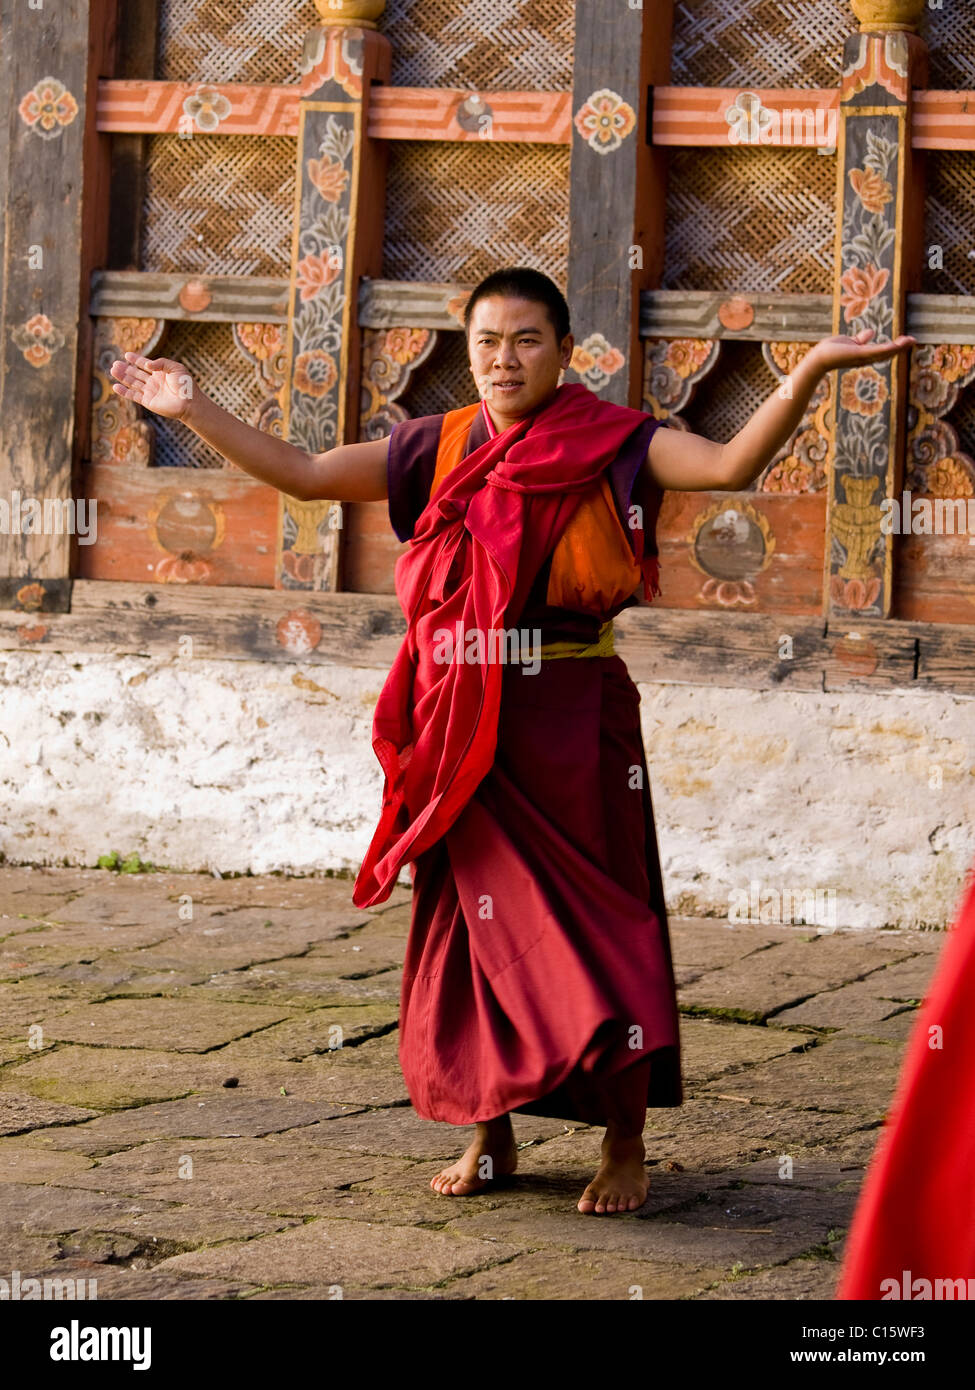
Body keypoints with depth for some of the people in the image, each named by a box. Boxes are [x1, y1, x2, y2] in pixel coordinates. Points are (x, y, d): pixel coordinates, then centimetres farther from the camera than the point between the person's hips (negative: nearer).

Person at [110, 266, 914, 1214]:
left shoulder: (613, 444, -4)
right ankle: (491, 1135, 22)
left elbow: (732, 465, -18)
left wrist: (810, 371, -30)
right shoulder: (438, 449, 8)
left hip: (571, 719, -4)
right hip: (463, 731, 4)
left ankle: (625, 1145, 11)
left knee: (595, 920, 0)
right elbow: (304, 475, 13)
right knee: (479, 919, 9)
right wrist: (194, 409, 9)